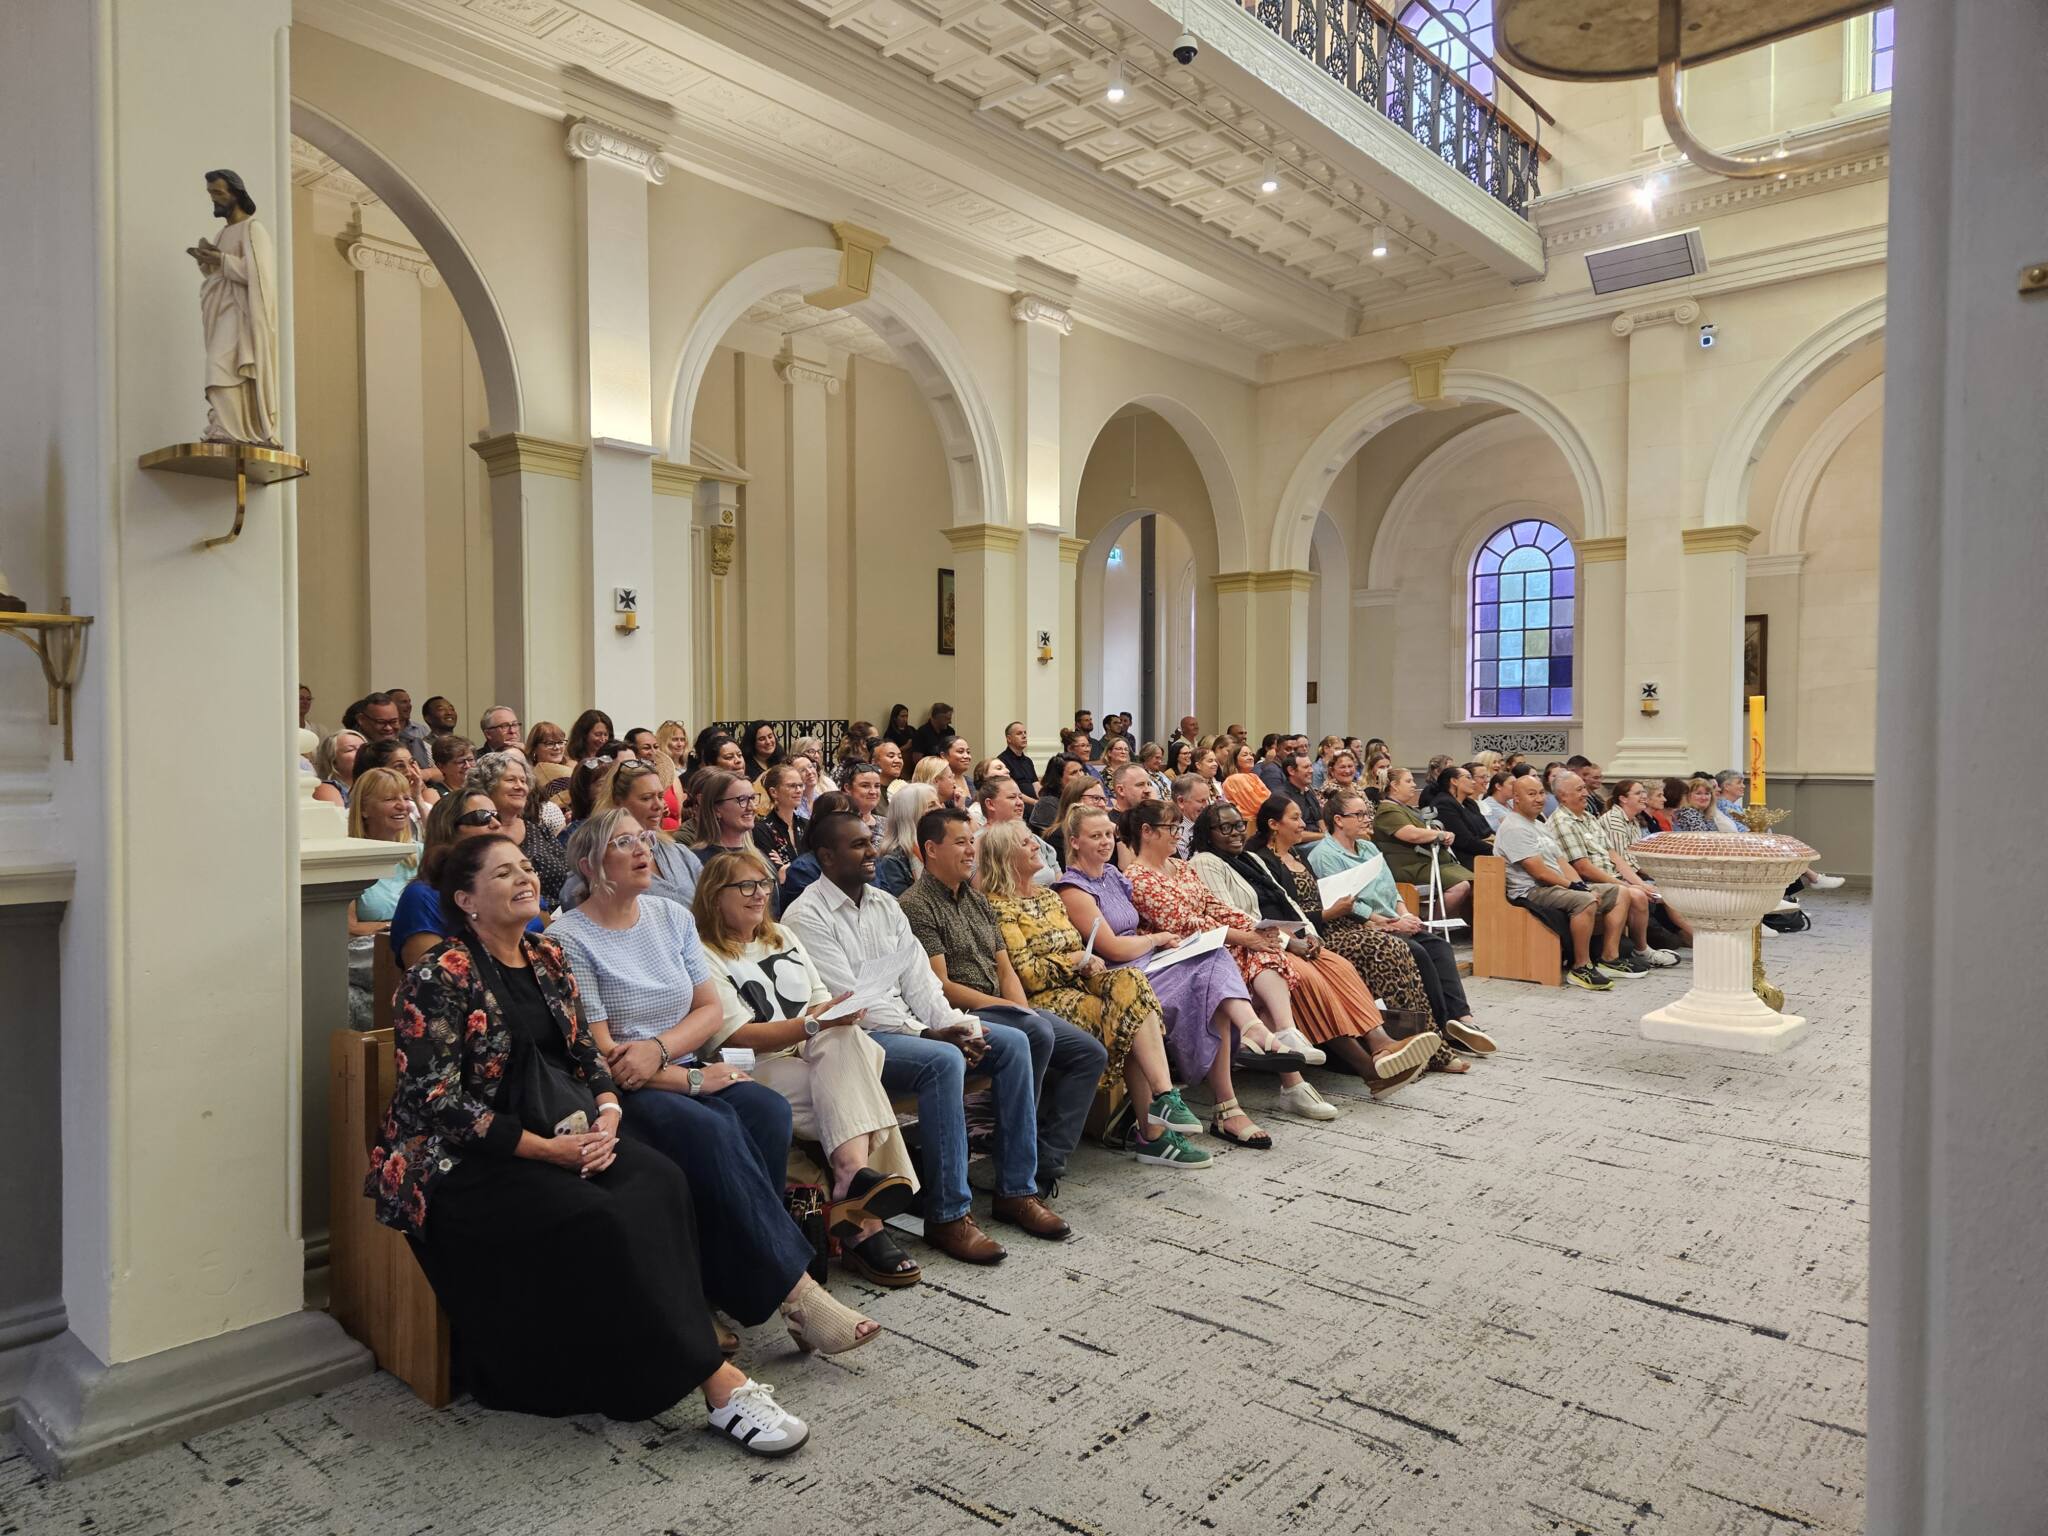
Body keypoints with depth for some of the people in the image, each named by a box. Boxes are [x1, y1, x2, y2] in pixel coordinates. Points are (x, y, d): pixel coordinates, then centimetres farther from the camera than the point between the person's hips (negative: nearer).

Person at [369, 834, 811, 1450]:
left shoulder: (548, 960, 13)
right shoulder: (439, 977, -8)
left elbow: (588, 1054, 15)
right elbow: (436, 1100, -15)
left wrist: (607, 1116, -7)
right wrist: (547, 1149, -19)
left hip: (567, 1137, 6)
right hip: (467, 1162, -6)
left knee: (660, 1181, -25)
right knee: (600, 1219, -30)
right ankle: (716, 1381, -26)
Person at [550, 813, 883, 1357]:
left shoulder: (673, 918, 13)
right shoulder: (568, 938, -5)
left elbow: (711, 1010, 8)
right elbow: (597, 1051, -11)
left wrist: (657, 1048, -12)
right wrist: (692, 1079, -12)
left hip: (687, 1075, 6)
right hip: (621, 1091, -6)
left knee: (767, 1109, -24)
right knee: (710, 1129, -32)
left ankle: (733, 1285, -17)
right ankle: (793, 1290, -28)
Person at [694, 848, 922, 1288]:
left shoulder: (783, 938, 23)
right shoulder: (704, 956, 0)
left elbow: (822, 1005, 21)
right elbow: (740, 1037, -11)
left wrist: (844, 1013, -4)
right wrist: (813, 1024, -21)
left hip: (822, 1055, 6)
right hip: (760, 1070, -5)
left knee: (846, 1038, -30)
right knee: (855, 1098, -29)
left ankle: (856, 1173, -38)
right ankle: (865, 1226, -33)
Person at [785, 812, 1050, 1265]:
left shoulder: (885, 904, 14)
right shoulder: (807, 916, -11)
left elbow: (918, 977, 9)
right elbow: (849, 1002, -17)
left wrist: (955, 1024, -9)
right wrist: (929, 1034, -19)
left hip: (904, 1023, 8)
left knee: (1012, 1042, -5)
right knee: (943, 1061, -33)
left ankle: (1016, 1188, 1)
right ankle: (949, 1215, -23)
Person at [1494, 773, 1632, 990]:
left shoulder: (1540, 826, 21)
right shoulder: (1514, 828, -12)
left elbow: (1562, 863, 16)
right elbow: (1540, 872, -18)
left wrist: (1581, 886, -1)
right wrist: (1574, 886, -11)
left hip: (1558, 886, 11)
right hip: (1531, 892, -11)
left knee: (1617, 893, 7)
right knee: (1585, 901, -34)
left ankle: (1609, 958, 4)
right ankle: (1581, 968, -24)